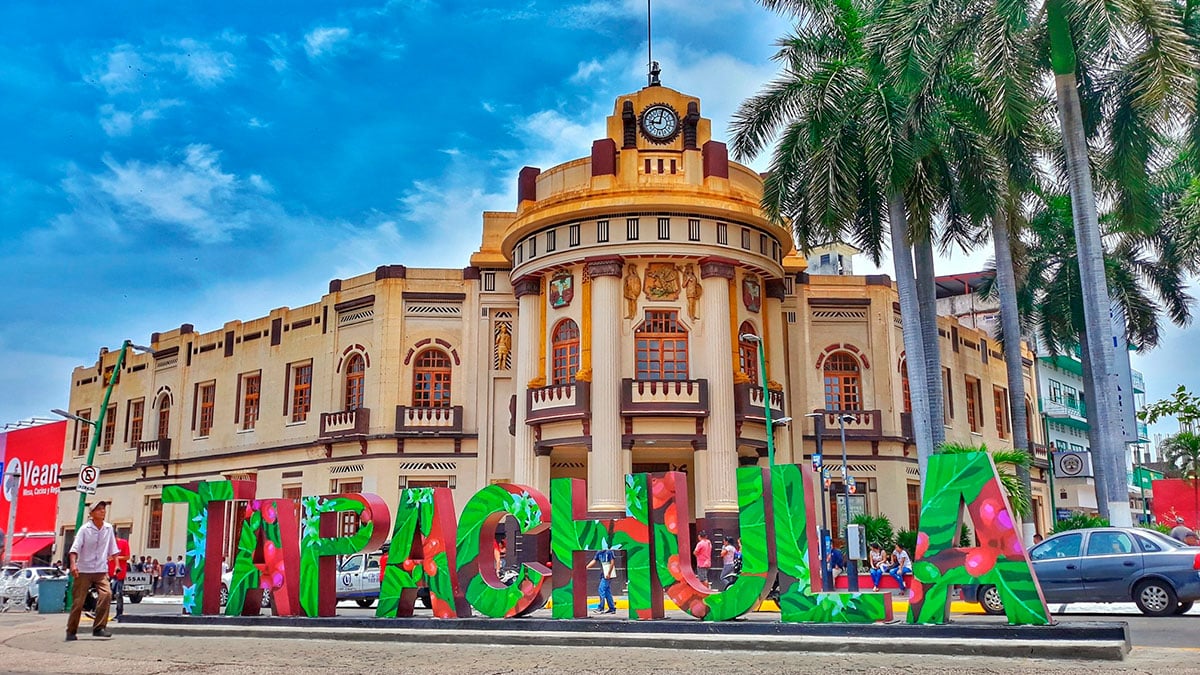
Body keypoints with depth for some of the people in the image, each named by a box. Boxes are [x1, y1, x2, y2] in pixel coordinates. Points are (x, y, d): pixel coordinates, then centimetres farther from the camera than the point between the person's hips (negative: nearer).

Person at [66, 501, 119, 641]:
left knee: (106, 594, -19)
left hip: (101, 571, 2)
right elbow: (75, 548, -15)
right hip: (84, 571, -2)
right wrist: (73, 564, -29)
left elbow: (113, 549, 16)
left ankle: (99, 628, -12)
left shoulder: (109, 528, 6)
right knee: (78, 601, 0)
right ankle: (71, 632, 16)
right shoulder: (85, 529, -6)